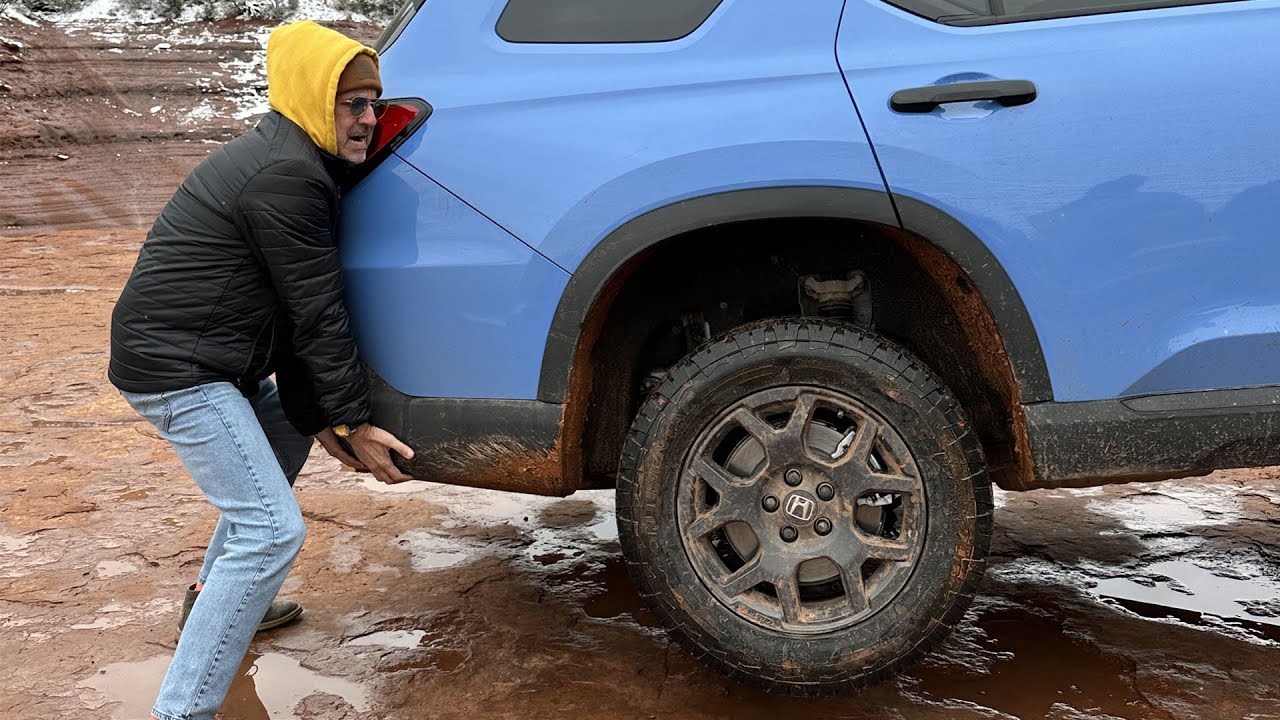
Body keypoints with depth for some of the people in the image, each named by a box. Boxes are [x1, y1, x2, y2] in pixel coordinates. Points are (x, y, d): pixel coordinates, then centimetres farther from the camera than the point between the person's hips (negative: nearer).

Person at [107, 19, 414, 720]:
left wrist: (317, 415, 11)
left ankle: (212, 603, 40)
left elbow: (294, 307, 14)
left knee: (286, 434, 29)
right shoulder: (287, 177, -19)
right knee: (271, 529, -15)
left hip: (198, 357, 11)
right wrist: (352, 421, -9)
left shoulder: (285, 157, 14)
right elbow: (316, 314, -17)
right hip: (178, 371, -11)